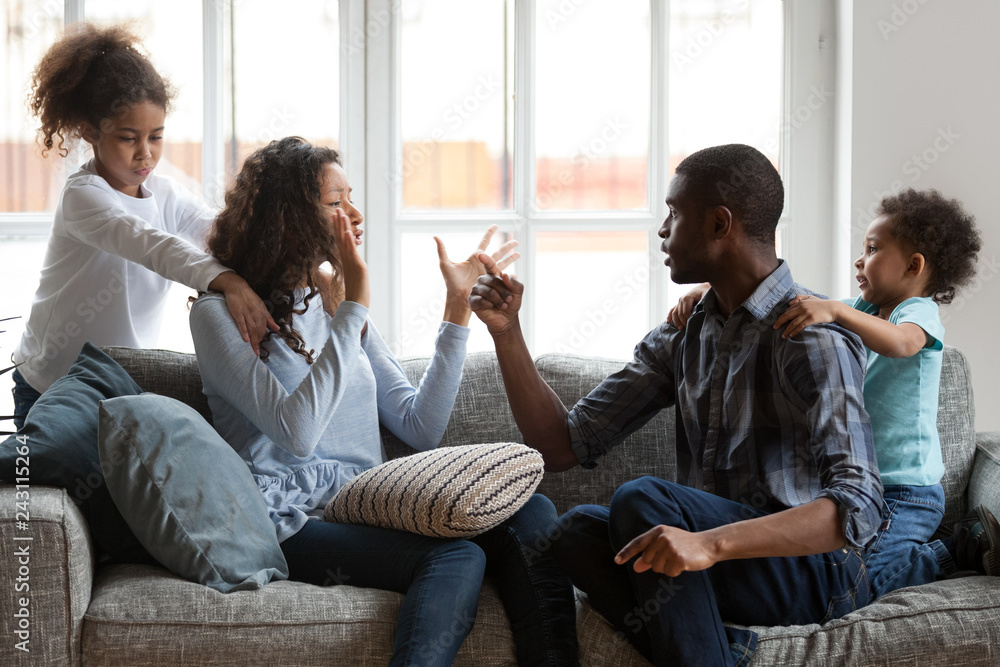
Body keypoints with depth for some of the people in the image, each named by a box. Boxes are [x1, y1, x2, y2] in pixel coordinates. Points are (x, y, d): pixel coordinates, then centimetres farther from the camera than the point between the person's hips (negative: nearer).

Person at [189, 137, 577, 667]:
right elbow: (297, 432, -16)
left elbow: (421, 428, 14)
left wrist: (458, 308, 12)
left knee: (529, 514, -21)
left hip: (369, 512, 6)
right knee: (457, 558, -33)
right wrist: (354, 308, -13)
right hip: (294, 525, -6)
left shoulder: (337, 307, 21)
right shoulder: (219, 313, 1)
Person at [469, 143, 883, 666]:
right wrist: (505, 331, 0)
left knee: (643, 501, -29)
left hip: (813, 575, -7)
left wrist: (712, 543, -39)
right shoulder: (679, 339, 10)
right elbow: (562, 445, 11)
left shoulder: (813, 338, -14)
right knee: (577, 531, -20)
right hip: (718, 561, 7)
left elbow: (858, 506, -27)